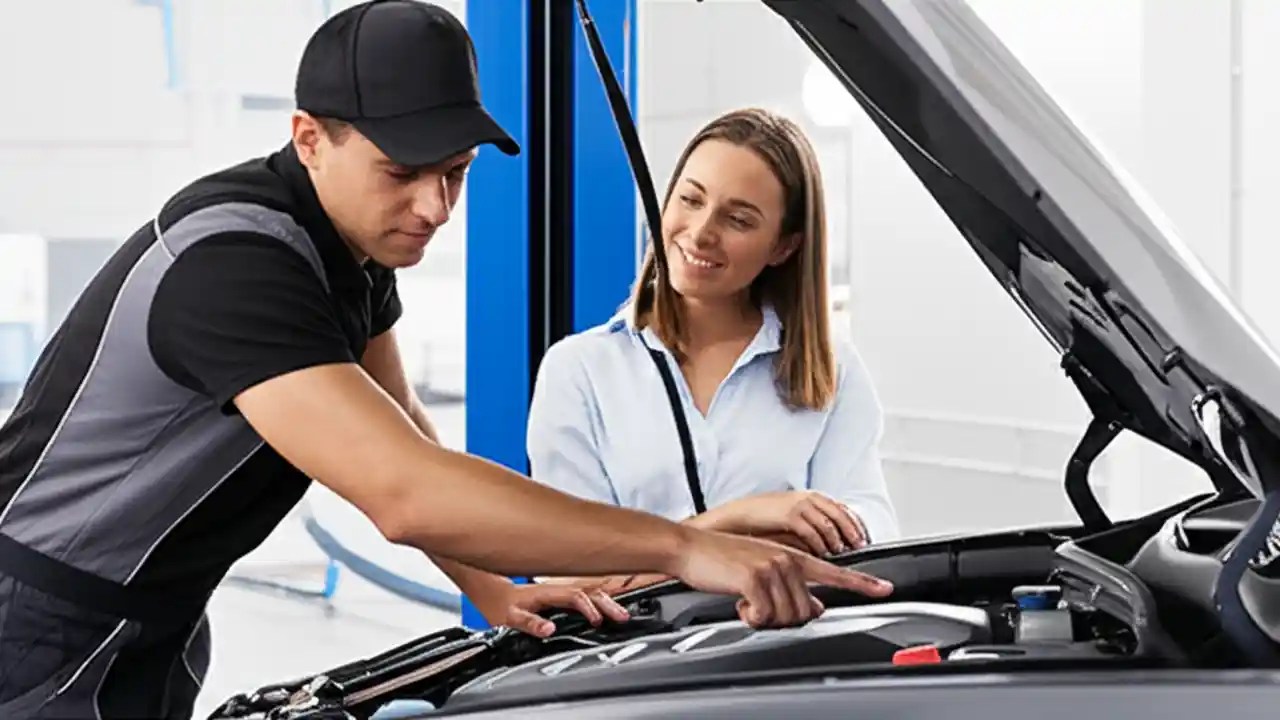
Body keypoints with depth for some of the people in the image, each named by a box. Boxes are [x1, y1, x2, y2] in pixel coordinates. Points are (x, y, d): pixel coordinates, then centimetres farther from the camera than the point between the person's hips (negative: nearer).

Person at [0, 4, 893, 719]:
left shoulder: (357, 234, -1)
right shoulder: (235, 263, -31)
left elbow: (400, 442, 10)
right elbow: (407, 497, -41)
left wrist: (496, 591, -6)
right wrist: (682, 548, -44)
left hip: (160, 622, 9)